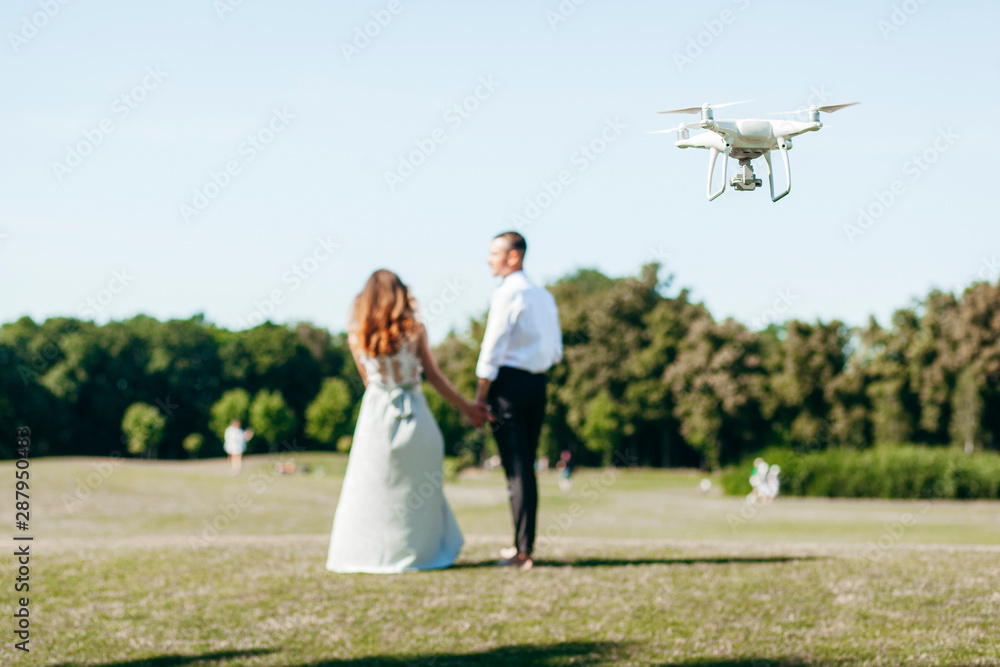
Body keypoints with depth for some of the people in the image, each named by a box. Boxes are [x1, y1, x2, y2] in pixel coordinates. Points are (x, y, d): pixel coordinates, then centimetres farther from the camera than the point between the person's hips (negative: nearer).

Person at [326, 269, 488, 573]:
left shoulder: (358, 335, -2)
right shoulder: (414, 329, -6)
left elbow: (368, 379, 7)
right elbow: (435, 377, -2)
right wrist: (468, 408, 7)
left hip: (376, 411, 1)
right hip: (413, 413, -1)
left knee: (370, 490, 8)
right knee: (415, 489, 10)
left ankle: (366, 553, 7)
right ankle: (415, 551, 13)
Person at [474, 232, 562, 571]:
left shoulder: (506, 294, -11)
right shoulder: (544, 295, 13)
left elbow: (492, 349, -13)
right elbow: (556, 353, 16)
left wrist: (480, 397, -10)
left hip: (509, 381, -7)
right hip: (538, 383, 7)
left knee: (516, 470, -6)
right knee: (527, 468, 14)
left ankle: (522, 552, -5)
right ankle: (525, 545, 20)